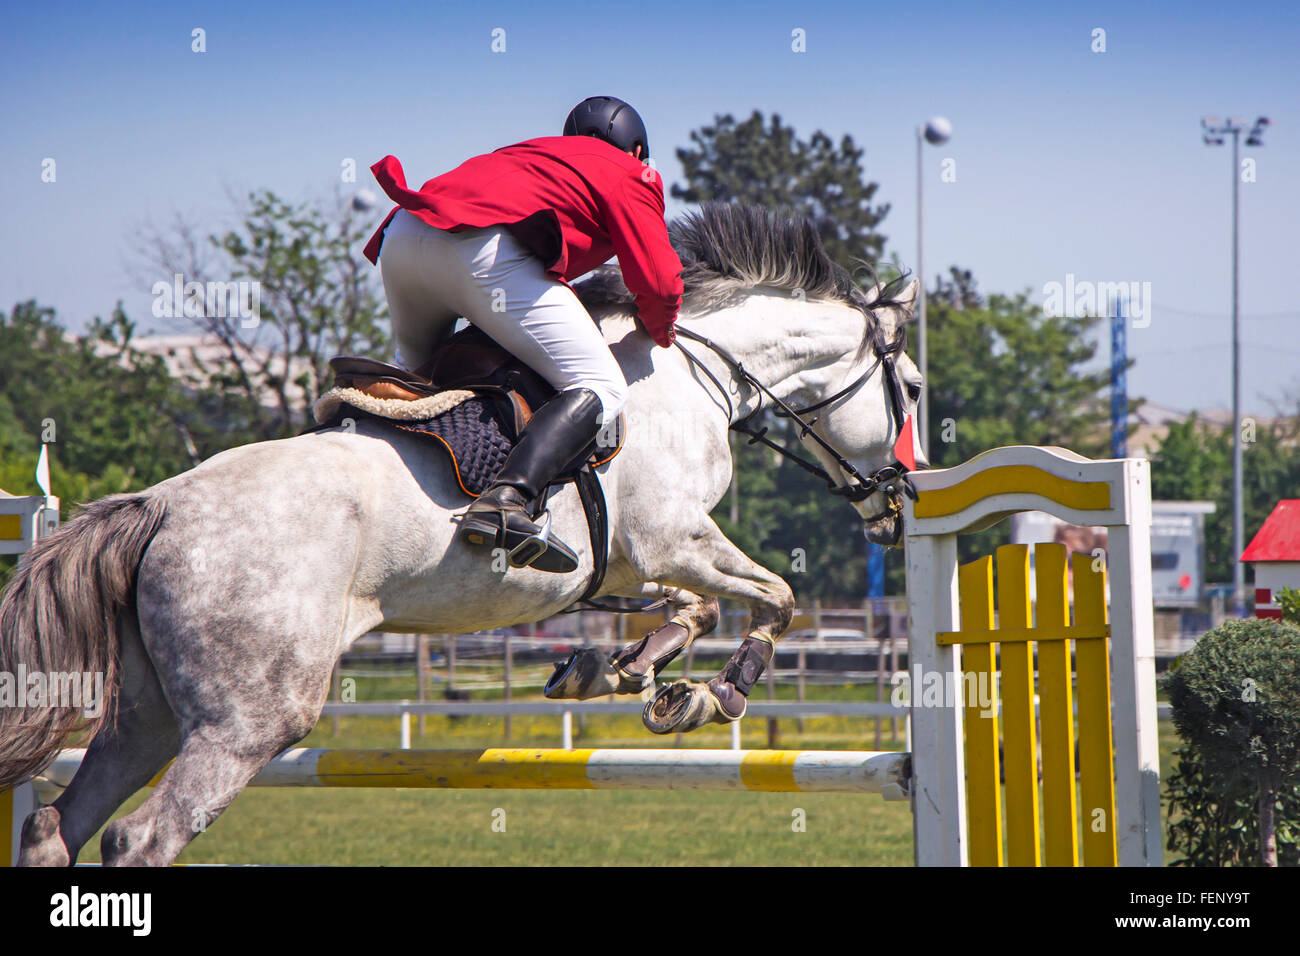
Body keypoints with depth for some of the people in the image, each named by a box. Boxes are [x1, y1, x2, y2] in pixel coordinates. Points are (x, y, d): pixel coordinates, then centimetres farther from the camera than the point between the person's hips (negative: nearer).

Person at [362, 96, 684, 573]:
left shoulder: (532, 153, 38)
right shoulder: (629, 177, 19)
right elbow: (657, 281, 5)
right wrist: (660, 328, 25)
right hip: (485, 248, -7)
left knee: (416, 371, 36)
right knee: (600, 388, -7)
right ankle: (504, 502, -30)